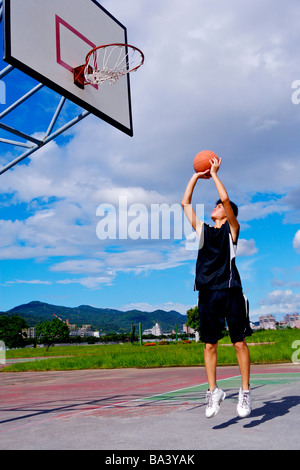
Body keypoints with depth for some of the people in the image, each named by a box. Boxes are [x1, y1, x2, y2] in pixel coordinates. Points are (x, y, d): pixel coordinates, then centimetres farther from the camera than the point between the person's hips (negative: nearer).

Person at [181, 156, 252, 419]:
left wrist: (214, 174, 2)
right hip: (207, 292, 4)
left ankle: (245, 392, 8)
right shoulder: (203, 230, 18)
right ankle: (213, 391, 15)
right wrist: (197, 176, 19)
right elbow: (185, 203, 18)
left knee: (239, 342, 1)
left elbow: (226, 198, -8)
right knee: (210, 345, 6)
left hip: (230, 291, -4)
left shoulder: (232, 229, 6)